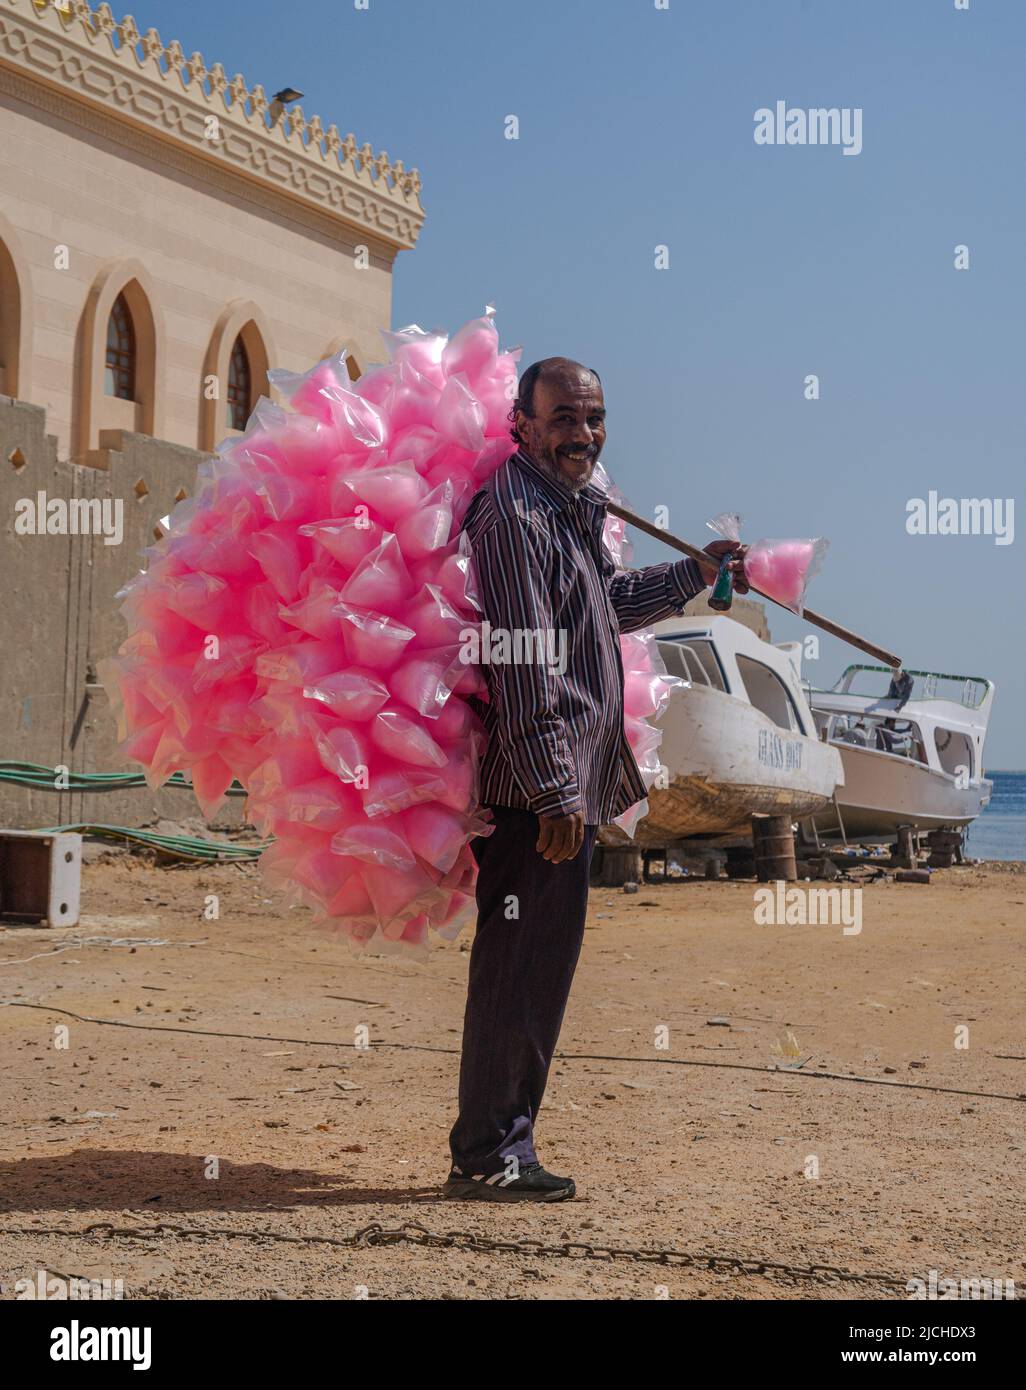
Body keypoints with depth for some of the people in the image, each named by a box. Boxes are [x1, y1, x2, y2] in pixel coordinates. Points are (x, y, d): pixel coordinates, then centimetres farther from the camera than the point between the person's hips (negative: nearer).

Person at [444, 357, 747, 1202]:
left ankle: (503, 1144, 22)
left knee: (541, 962, 14)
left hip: (570, 784, 10)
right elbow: (524, 662, -21)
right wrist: (553, 791, -23)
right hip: (537, 791, -10)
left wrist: (695, 574, 33)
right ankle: (486, 1156, 2)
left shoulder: (573, 508, 19)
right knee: (520, 962, -6)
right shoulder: (513, 516, -14)